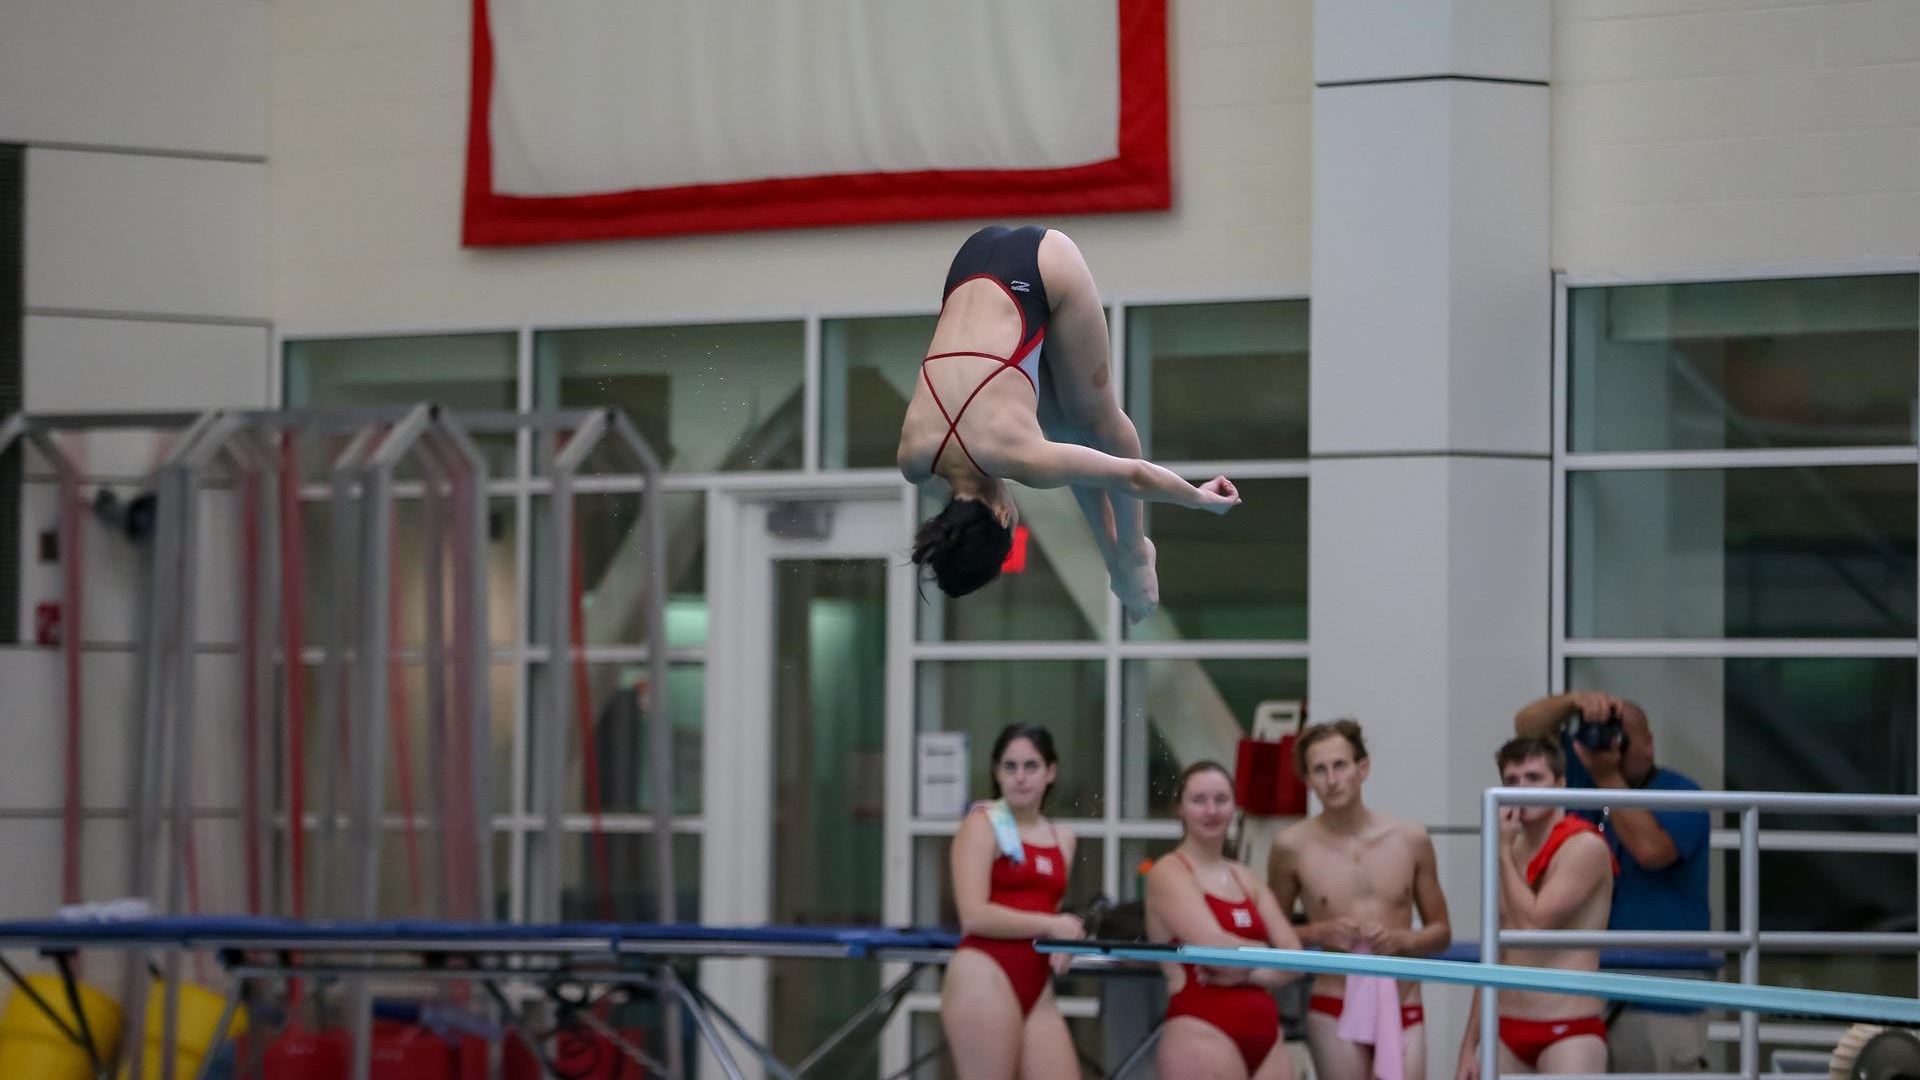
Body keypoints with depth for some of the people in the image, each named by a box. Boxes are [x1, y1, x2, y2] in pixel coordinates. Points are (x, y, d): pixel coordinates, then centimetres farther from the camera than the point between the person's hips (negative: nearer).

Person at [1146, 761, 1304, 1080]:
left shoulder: (1245, 879, 18)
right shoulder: (1169, 873, -2)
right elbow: (1214, 946, -13)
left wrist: (1245, 971, -11)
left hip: (1265, 1038, 7)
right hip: (1202, 1032, -7)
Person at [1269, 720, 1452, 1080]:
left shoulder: (1411, 841, 5)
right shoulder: (1293, 847, 0)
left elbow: (1441, 932, 14)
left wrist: (1402, 939, -7)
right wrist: (1317, 933, -10)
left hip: (1403, 1011, 2)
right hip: (1335, 1013, -1)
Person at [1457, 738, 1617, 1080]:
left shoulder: (1584, 846, -8)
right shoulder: (1511, 855, 14)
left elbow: (1535, 923, -19)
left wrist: (1503, 850, -8)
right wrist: (1469, 1047, 16)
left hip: (1569, 1031, -7)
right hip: (1506, 1031, 7)